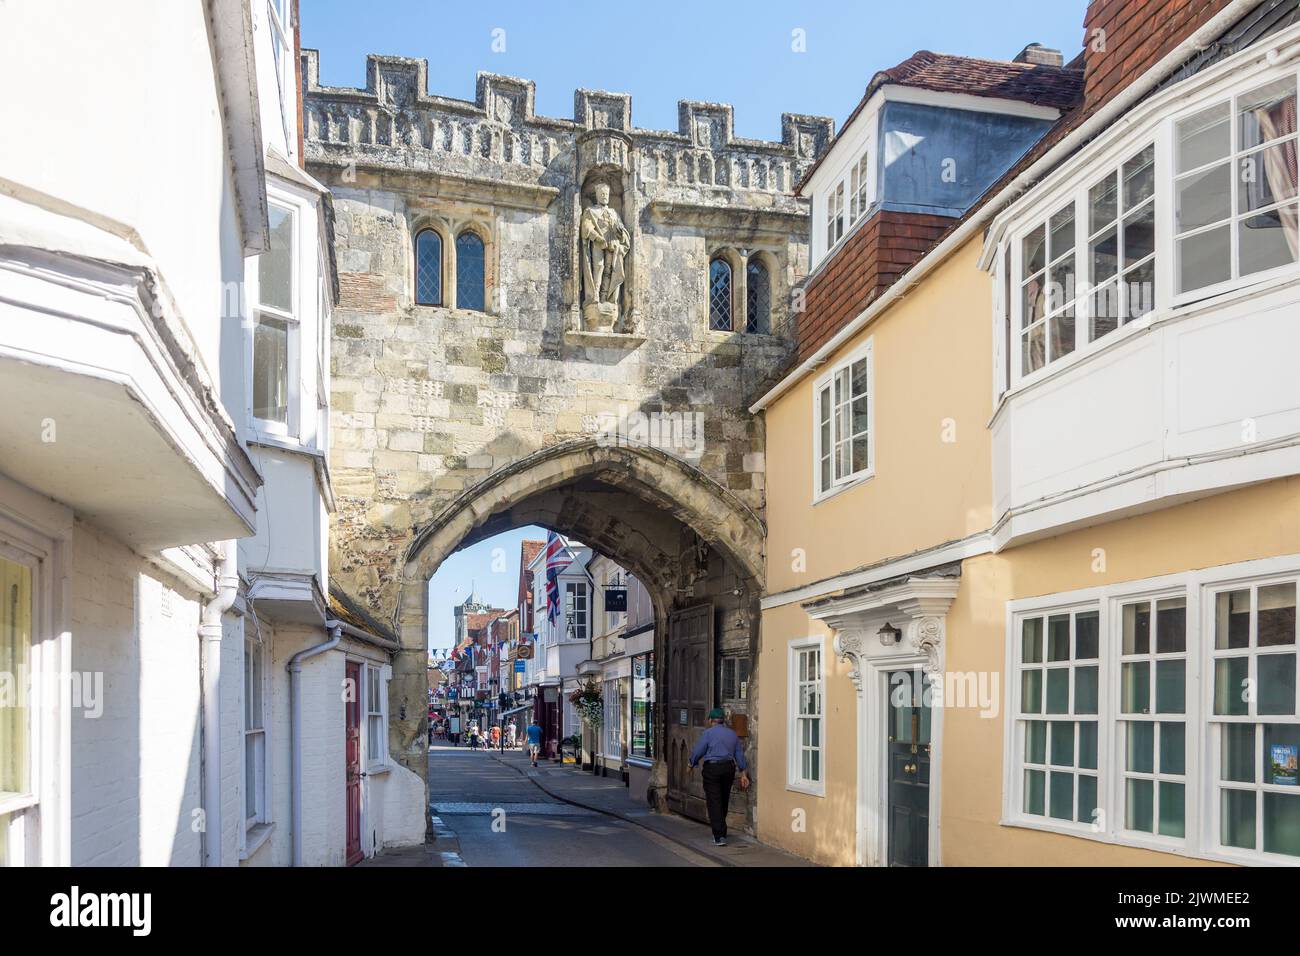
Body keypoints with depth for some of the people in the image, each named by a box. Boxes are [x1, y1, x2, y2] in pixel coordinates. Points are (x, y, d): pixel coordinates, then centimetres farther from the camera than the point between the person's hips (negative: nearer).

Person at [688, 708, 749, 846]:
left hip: (712, 769, -5)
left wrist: (691, 765, 12)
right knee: (724, 801, 18)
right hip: (729, 768, 6)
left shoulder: (708, 733, -7)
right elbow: (739, 754, 10)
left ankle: (719, 836, -11)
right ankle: (720, 830, 31)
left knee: (714, 802, -5)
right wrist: (743, 773, 13)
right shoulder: (732, 733, 10)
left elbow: (698, 751, -6)